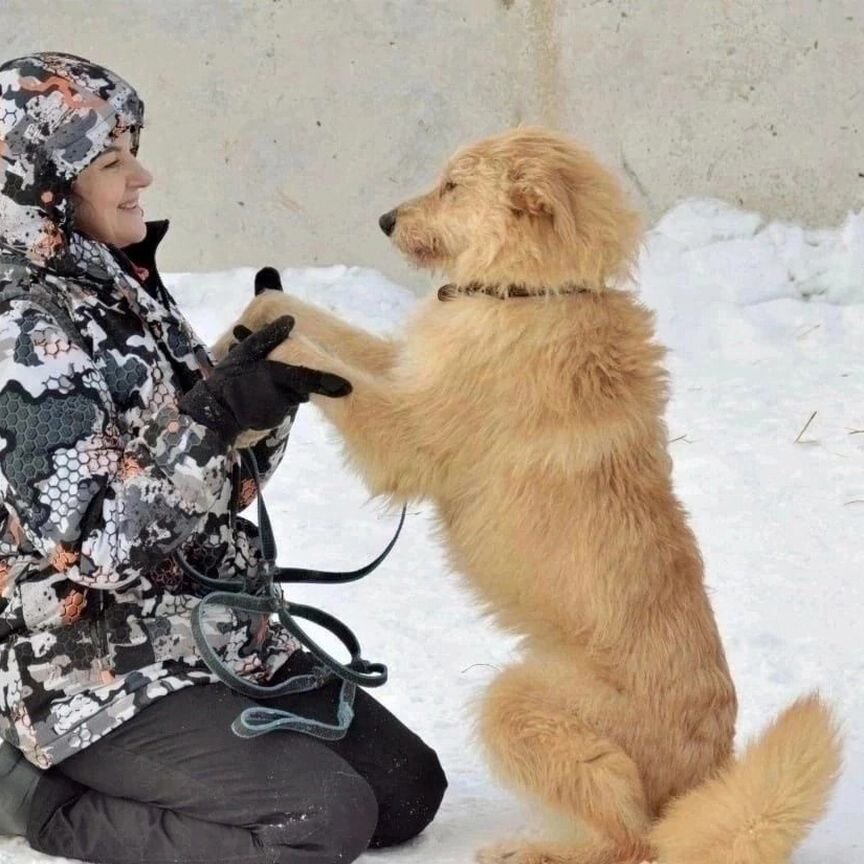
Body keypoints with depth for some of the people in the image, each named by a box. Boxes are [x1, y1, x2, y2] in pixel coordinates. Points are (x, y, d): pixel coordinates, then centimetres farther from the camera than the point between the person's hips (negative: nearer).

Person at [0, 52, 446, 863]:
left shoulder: (125, 289, 9)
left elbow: (217, 482, 13)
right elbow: (92, 541, -24)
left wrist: (261, 389, -5)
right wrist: (215, 415, -28)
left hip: (222, 637, 9)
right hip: (101, 676, -9)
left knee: (410, 788, 5)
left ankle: (128, 783, 14)